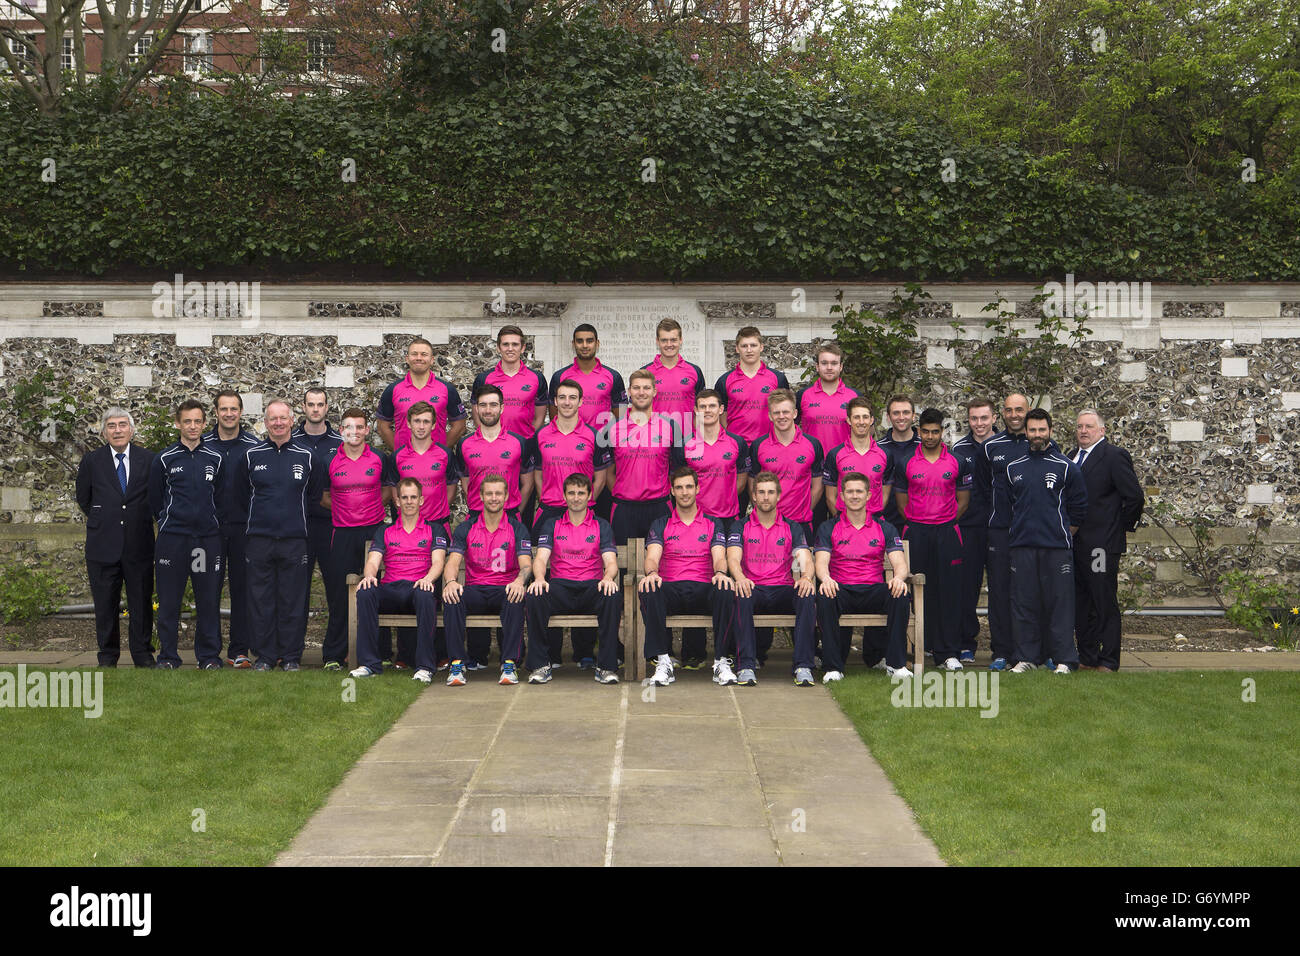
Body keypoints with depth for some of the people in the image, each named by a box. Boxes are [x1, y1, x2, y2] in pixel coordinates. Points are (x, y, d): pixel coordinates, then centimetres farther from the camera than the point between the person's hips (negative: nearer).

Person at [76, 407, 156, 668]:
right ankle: (108, 656, 17)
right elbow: (83, 499, 14)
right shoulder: (92, 461, 3)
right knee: (105, 604, 6)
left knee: (141, 602, 5)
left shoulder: (149, 459, 2)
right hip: (103, 545, 0)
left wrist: (140, 521, 9)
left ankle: (142, 654, 15)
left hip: (139, 544, 0)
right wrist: (104, 521, 13)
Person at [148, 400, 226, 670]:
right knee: (169, 600, 1)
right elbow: (154, 498, 12)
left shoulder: (216, 459, 7)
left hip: (208, 537, 1)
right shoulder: (165, 459, 3)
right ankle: (167, 655, 11)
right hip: (172, 537, -1)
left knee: (209, 599, 2)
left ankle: (209, 655, 11)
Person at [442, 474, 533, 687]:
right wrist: (451, 581, -26)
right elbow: (453, 561, -1)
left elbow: (526, 564, -5)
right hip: (475, 590, 1)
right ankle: (457, 663, -30)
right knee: (452, 596, -32)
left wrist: (519, 581, -30)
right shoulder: (465, 528, 11)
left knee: (515, 598, -37)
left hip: (505, 589, -1)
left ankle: (509, 663, -35)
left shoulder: (517, 529, 7)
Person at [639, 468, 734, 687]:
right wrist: (651, 572, -27)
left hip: (703, 590, 0)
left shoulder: (713, 524, 17)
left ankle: (721, 661, -28)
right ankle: (663, 661, -33)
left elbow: (719, 557, 2)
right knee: (649, 590, -35)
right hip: (671, 590, 0)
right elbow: (652, 556, -1)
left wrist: (721, 573, -25)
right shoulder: (660, 525, 16)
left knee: (726, 591, -35)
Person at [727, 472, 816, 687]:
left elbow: (805, 559, 2)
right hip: (753, 589, -1)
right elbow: (733, 558, -5)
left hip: (782, 591, 1)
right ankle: (746, 666, -39)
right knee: (742, 597, -37)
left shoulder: (793, 528, 15)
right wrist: (740, 578, -29)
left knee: (806, 597, -32)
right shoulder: (740, 526, 11)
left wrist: (806, 577, -24)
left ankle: (803, 667, -33)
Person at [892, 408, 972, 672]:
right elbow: (901, 502, 9)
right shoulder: (906, 462, 4)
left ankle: (948, 653, 3)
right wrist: (918, 523, 3)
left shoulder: (957, 462, 6)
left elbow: (963, 501, 11)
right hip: (915, 532, 0)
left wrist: (945, 522, 4)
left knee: (948, 592, -1)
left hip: (947, 533, 0)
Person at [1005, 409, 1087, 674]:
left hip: (1057, 546, -3)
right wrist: (1021, 529, 13)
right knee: (1023, 602, 3)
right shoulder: (1013, 468, 10)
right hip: (1022, 545, 3)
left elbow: (1079, 506, 6)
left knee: (1060, 601, -2)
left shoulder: (1066, 467, 2)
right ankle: (1026, 656, 11)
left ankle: (1064, 659, 3)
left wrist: (1064, 532, 5)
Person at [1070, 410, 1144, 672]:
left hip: (1101, 543, -7)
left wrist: (1122, 526, -5)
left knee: (1105, 604, -1)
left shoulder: (1114, 455, -8)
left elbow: (1135, 497, -11)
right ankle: (1086, 657, 20)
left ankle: (1108, 661, 5)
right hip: (1075, 542, 7)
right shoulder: (1073, 456, 14)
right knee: (1080, 603, 12)